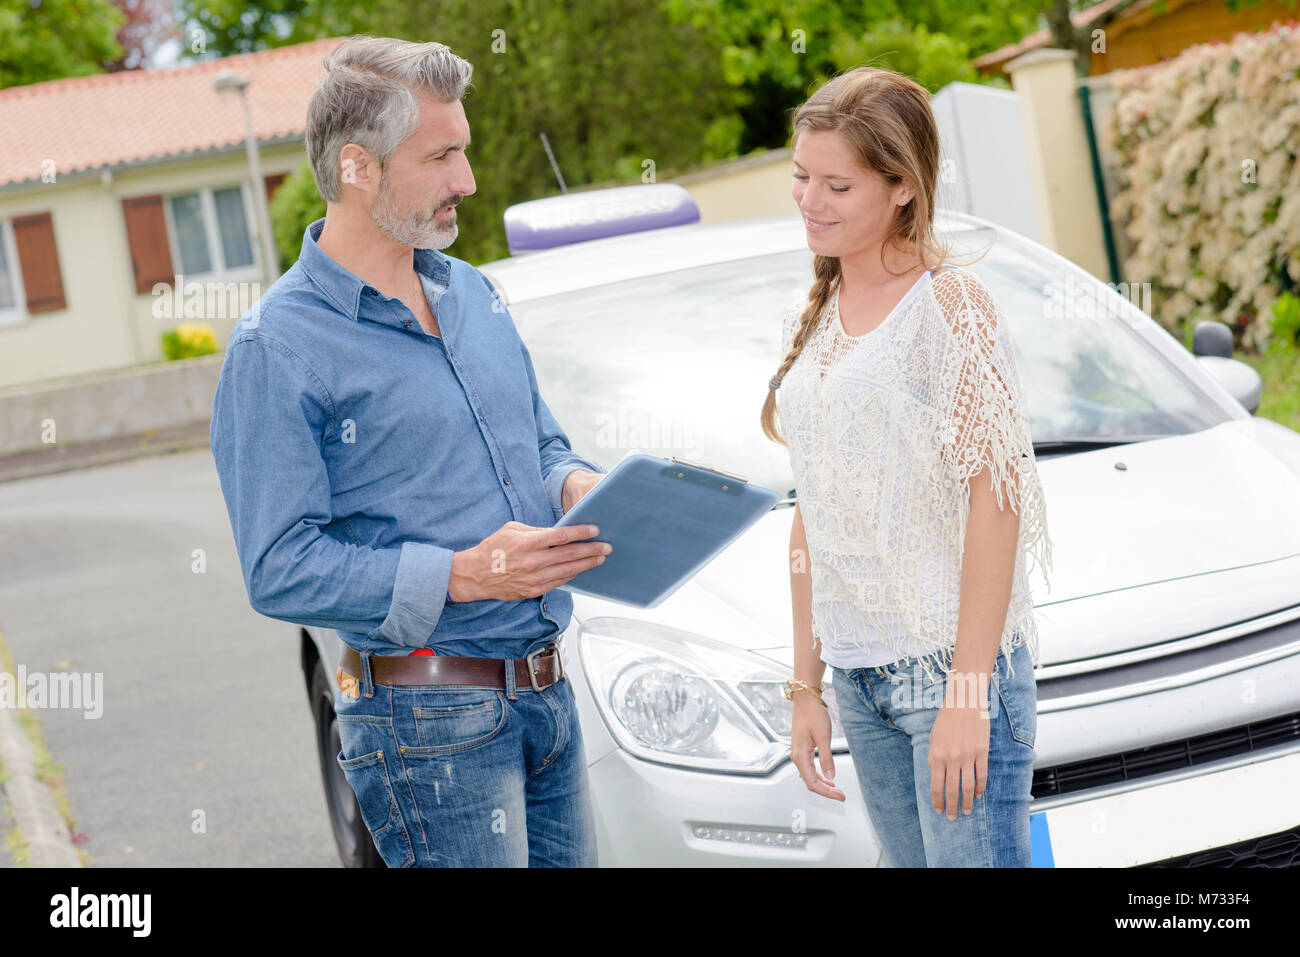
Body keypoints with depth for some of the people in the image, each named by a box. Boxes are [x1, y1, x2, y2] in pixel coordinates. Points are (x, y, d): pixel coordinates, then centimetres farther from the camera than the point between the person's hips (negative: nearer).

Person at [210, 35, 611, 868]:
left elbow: (544, 445, 23)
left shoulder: (472, 292, 13)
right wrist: (462, 575, -23)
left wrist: (577, 486, -1)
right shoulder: (279, 347, -12)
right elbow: (282, 571, -16)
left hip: (548, 695, 8)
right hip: (429, 718, -7)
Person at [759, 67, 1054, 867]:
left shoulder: (950, 306, -7)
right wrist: (807, 686, 14)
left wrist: (967, 691, -17)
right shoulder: (812, 322, 14)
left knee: (974, 855, -8)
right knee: (912, 859, 8)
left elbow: (993, 502, -12)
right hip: (858, 676, 6)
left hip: (950, 659, -6)